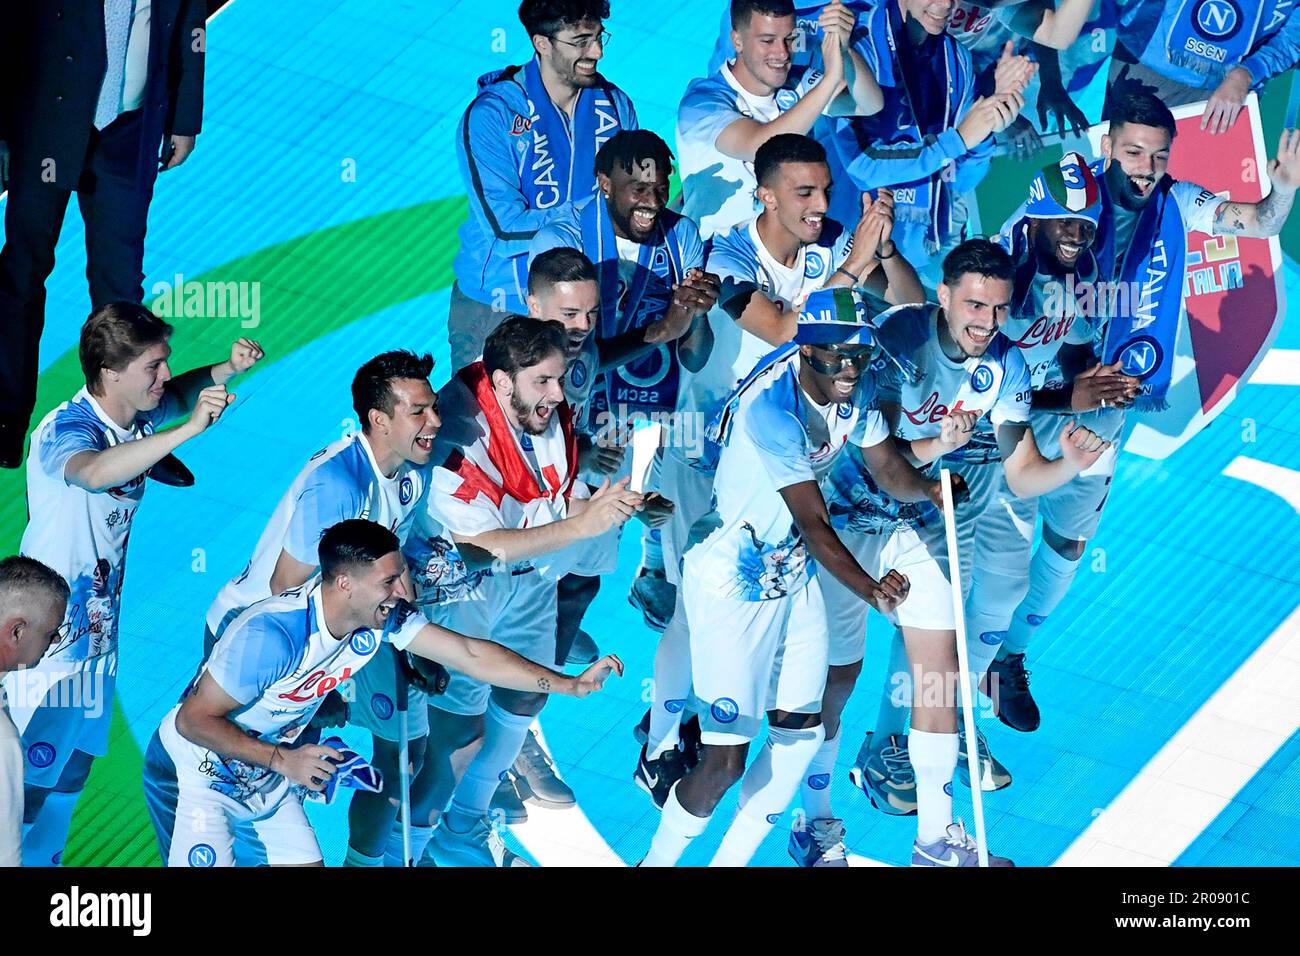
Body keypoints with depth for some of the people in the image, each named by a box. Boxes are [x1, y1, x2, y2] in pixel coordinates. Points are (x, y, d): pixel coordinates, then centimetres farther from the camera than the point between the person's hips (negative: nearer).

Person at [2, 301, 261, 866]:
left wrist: (229, 369, -1)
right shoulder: (65, 430, -26)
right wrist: (191, 428, -54)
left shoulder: (139, 413, -3)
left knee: (72, 772, 20)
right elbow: (93, 471, -50)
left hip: (98, 625, 8)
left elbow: (178, 393, 20)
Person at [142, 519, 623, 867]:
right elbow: (194, 720, -27)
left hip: (264, 777, 7)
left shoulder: (384, 618, -14)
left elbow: (470, 654, -10)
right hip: (194, 775, -7)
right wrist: (282, 760, -30)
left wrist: (570, 684, -14)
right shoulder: (272, 634, -35)